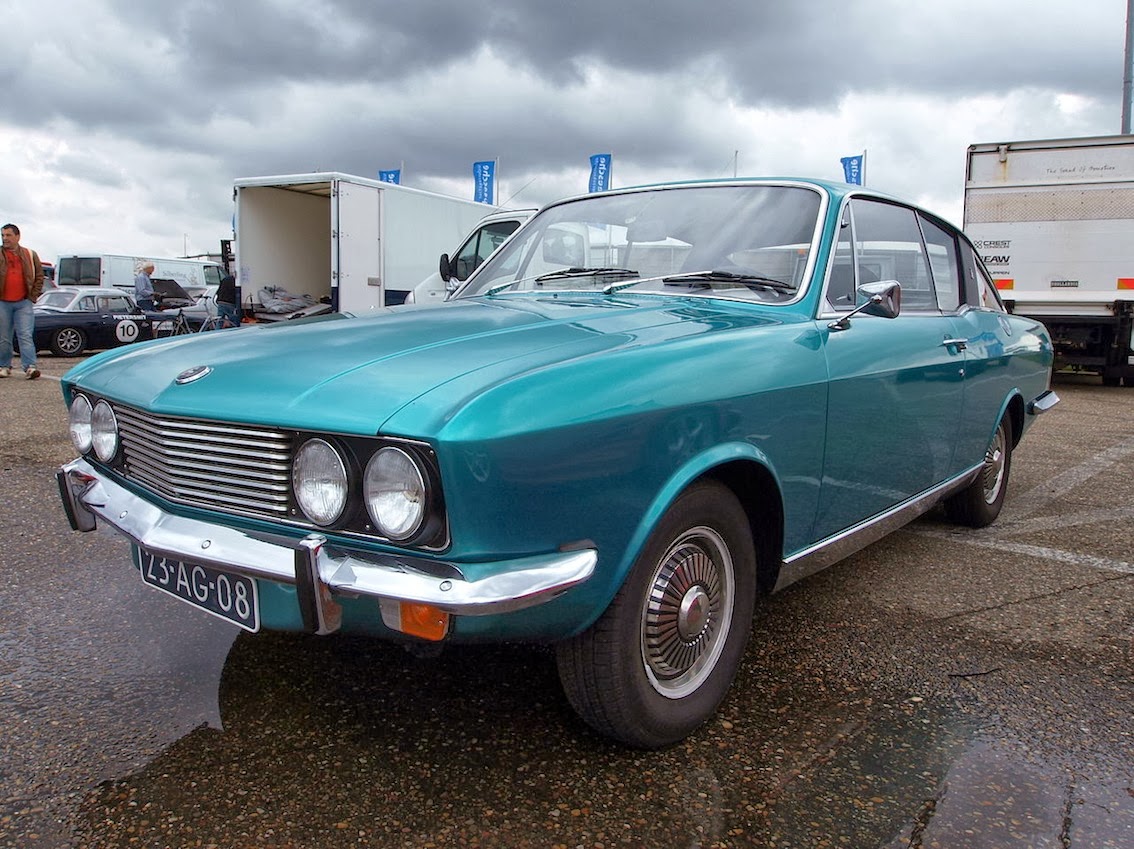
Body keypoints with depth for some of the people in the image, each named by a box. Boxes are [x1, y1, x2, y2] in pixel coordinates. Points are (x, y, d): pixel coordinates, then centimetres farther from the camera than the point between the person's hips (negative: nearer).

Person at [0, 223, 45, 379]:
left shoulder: (30, 255, 6)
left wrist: (33, 296, 2)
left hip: (24, 303, -1)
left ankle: (30, 367, -12)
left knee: (26, 336, -7)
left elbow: (39, 276, 10)